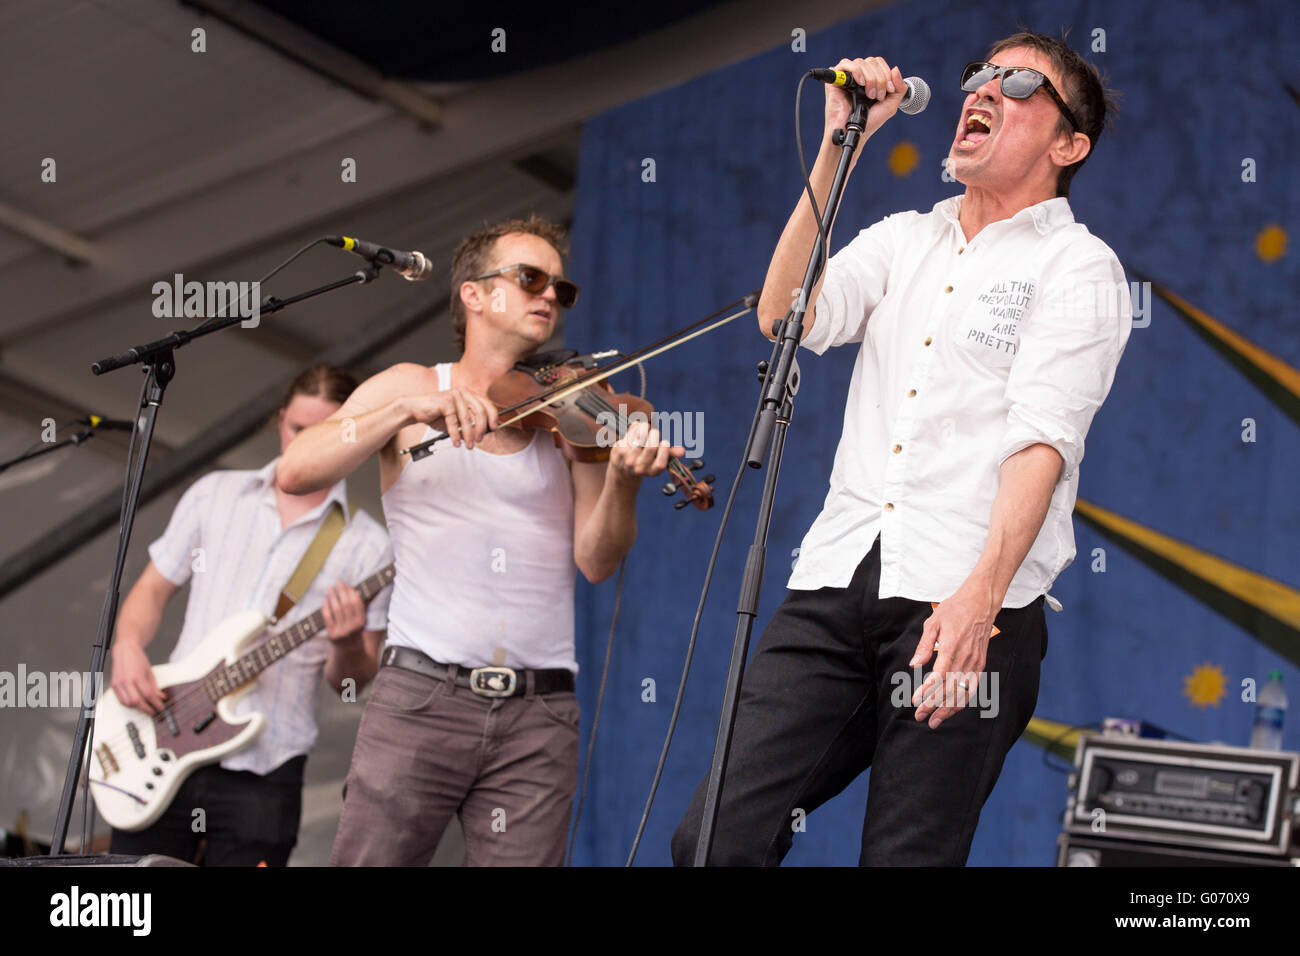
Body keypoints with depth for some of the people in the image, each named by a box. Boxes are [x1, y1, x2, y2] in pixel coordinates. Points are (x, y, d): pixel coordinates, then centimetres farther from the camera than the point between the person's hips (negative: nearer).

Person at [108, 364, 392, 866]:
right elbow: (152, 589, 15)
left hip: (262, 773, -2)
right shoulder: (215, 494, 10)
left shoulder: (366, 547, 1)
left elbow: (353, 680, 3)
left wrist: (348, 644, -19)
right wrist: (127, 648, -5)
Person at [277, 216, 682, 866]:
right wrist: (408, 410, -17)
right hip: (421, 697, -1)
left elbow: (596, 562, 2)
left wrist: (622, 480, -18)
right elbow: (296, 472, -5)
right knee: (368, 860, -8)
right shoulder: (412, 389, 10)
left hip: (538, 715, 1)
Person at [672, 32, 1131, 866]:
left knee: (908, 855, -5)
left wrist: (981, 593, -23)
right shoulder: (904, 241, 21)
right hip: (838, 582, 5)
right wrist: (838, 146, 2)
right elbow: (785, 317, 4)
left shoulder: (1078, 267, 4)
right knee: (714, 838, -7)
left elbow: (1040, 441, -9)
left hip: (967, 606, -5)